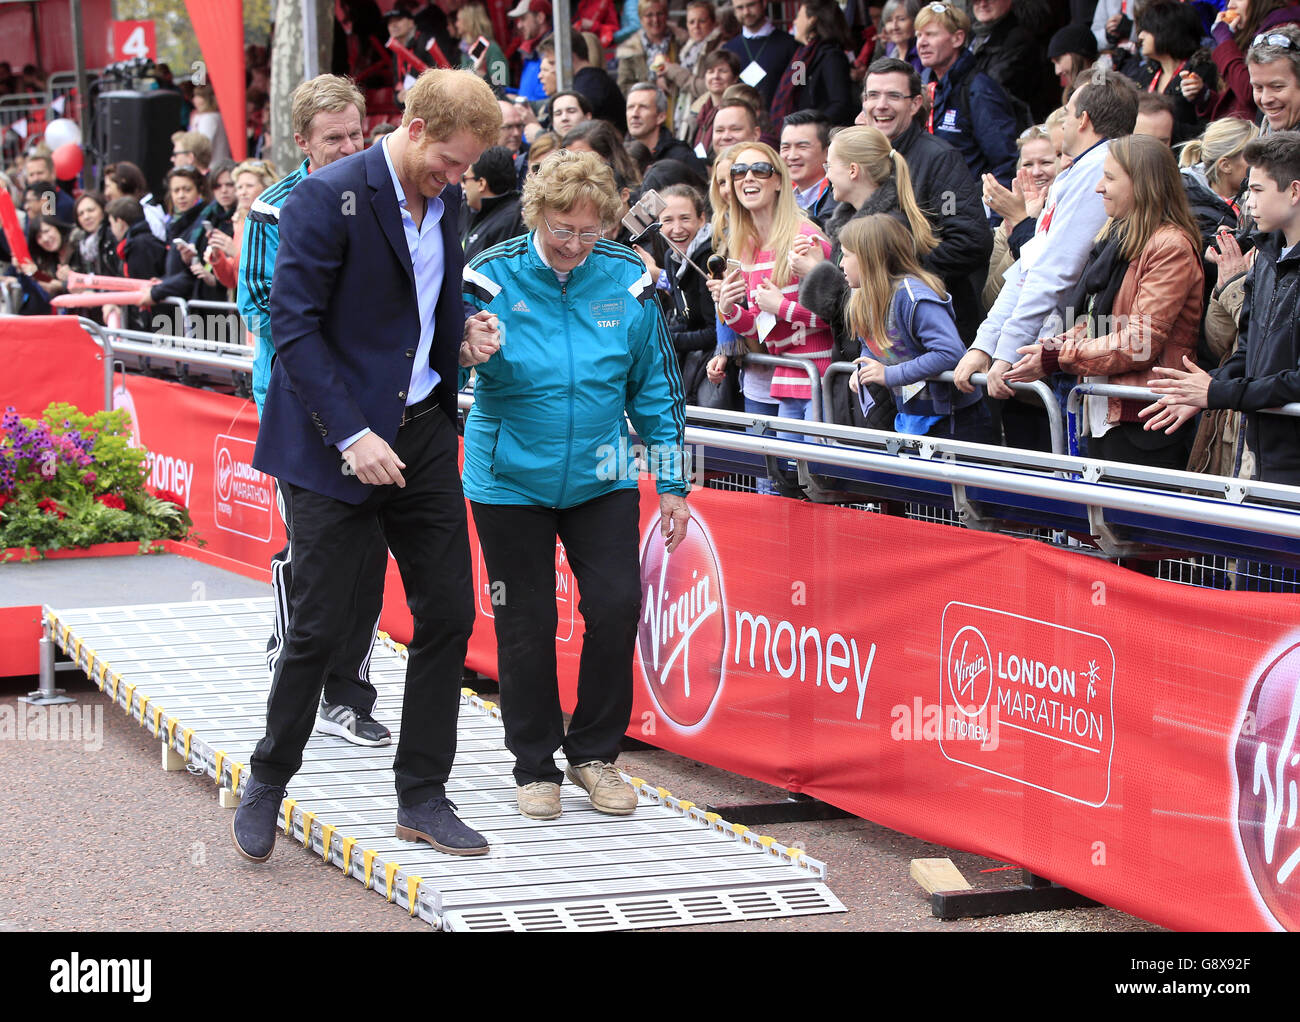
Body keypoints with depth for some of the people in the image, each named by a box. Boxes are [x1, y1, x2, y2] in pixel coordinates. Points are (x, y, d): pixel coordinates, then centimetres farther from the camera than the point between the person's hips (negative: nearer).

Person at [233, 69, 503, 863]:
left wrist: (461, 332, 1)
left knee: (449, 616, 5)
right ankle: (268, 784, 19)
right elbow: (295, 327, -17)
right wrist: (351, 436, -21)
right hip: (337, 440, -7)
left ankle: (424, 796, 16)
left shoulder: (446, 201, 7)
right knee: (321, 626, -1)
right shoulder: (328, 198, -15)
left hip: (424, 433, 7)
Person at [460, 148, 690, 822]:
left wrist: (672, 484, 8)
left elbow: (655, 386, 6)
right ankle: (535, 765, 19)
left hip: (601, 480, 2)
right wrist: (471, 351, -29)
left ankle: (595, 751, 12)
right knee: (526, 624, 3)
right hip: (511, 481, -1)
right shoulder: (491, 277, -10)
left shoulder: (628, 280, -3)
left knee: (616, 605, -7)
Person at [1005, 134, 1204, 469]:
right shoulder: (1117, 235, 18)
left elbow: (1141, 341, -18)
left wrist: (1057, 357, -16)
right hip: (1104, 413, 9)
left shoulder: (1171, 247, -12)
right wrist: (1047, 349, -1)